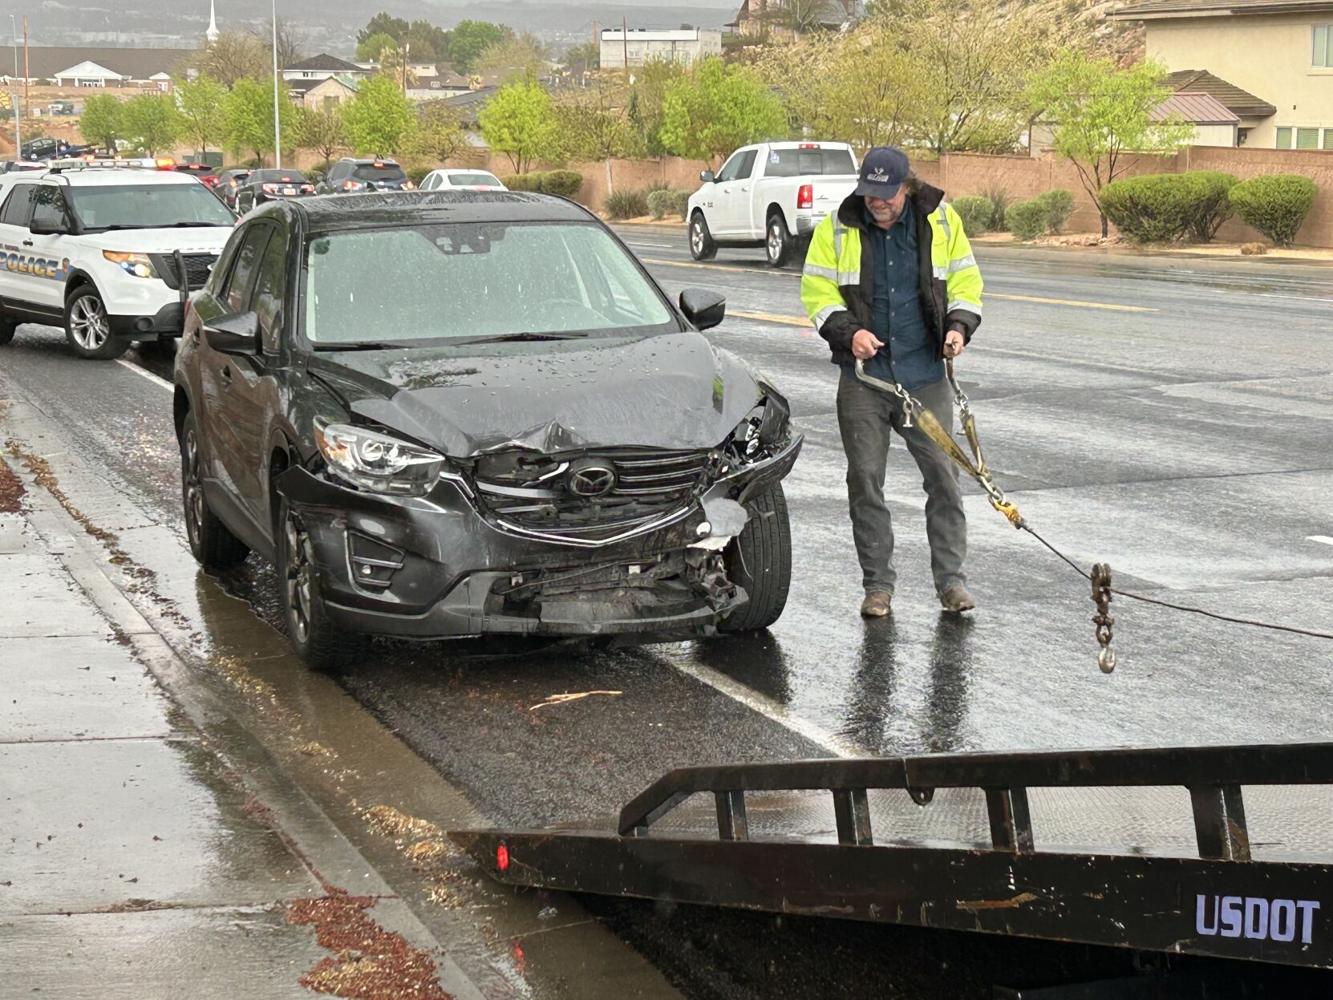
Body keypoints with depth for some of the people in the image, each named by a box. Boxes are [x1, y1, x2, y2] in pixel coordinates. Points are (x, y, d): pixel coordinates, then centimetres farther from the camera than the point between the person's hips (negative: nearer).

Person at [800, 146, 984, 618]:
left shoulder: (941, 220, 0)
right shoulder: (837, 228, -1)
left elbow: (965, 282, 9)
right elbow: (817, 292, 2)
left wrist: (959, 325, -9)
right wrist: (847, 331, -15)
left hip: (925, 373, 0)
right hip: (863, 376, 0)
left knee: (942, 473, 0)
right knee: (865, 479, 3)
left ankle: (950, 578, 11)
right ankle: (877, 584, 13)